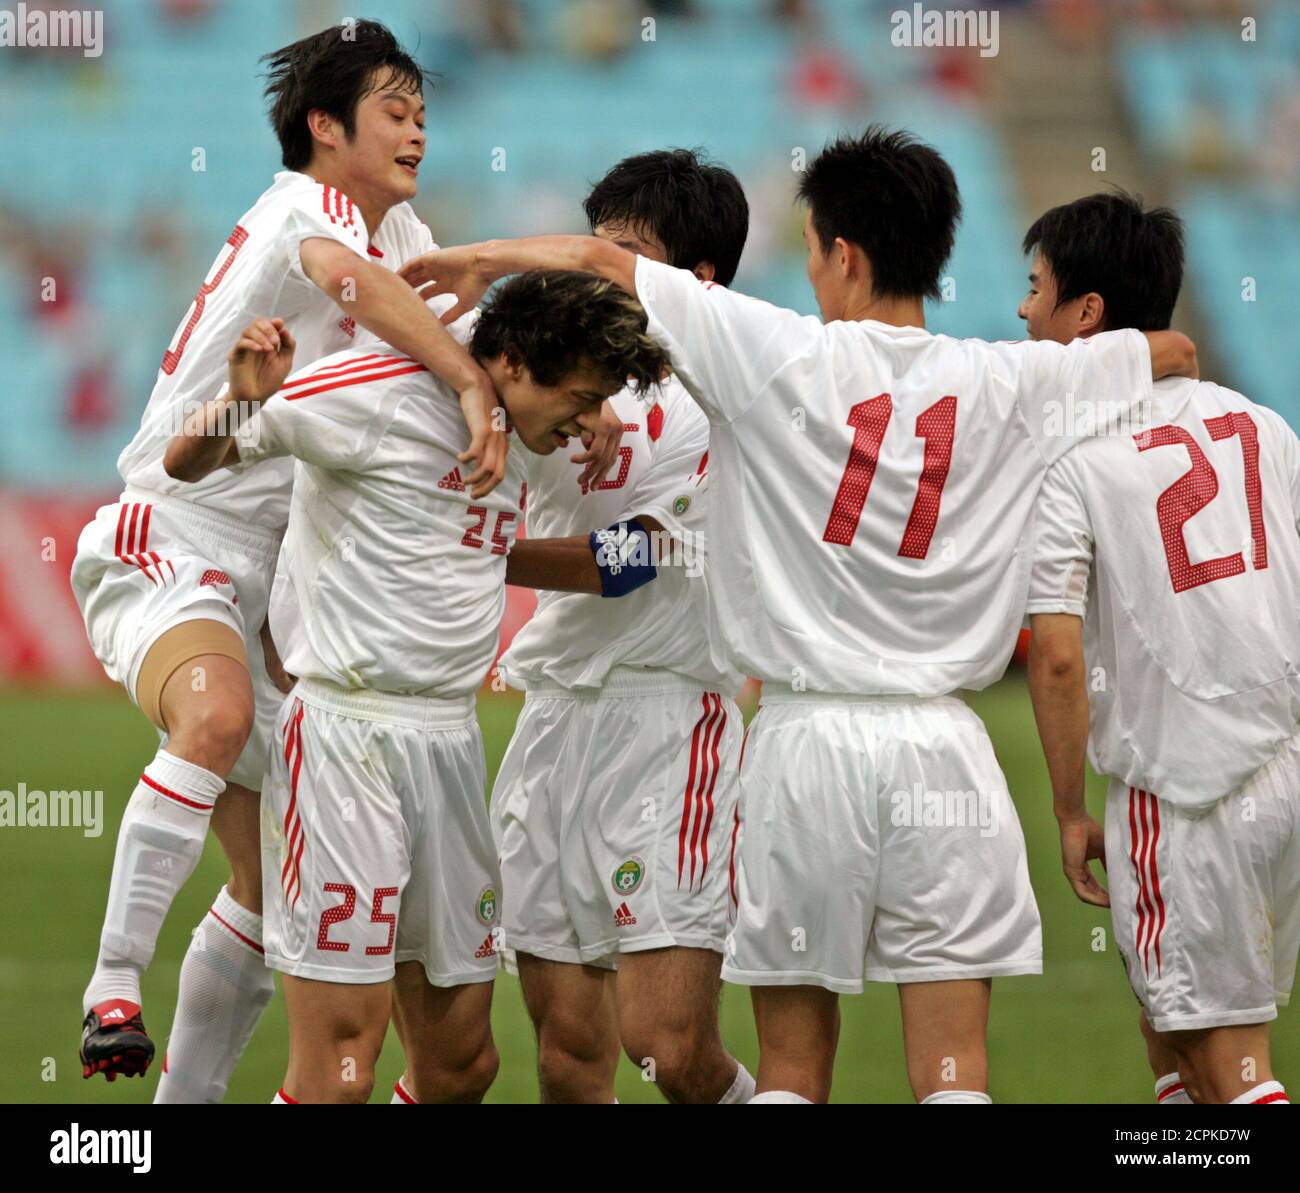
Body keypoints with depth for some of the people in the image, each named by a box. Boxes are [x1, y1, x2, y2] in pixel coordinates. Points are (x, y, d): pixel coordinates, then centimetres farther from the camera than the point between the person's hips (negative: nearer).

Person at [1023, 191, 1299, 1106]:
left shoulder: (1064, 460, -8)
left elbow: (1059, 658, -13)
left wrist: (1070, 812, -3)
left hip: (1188, 796, -6)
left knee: (1226, 1062, -1)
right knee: (1172, 1029, 21)